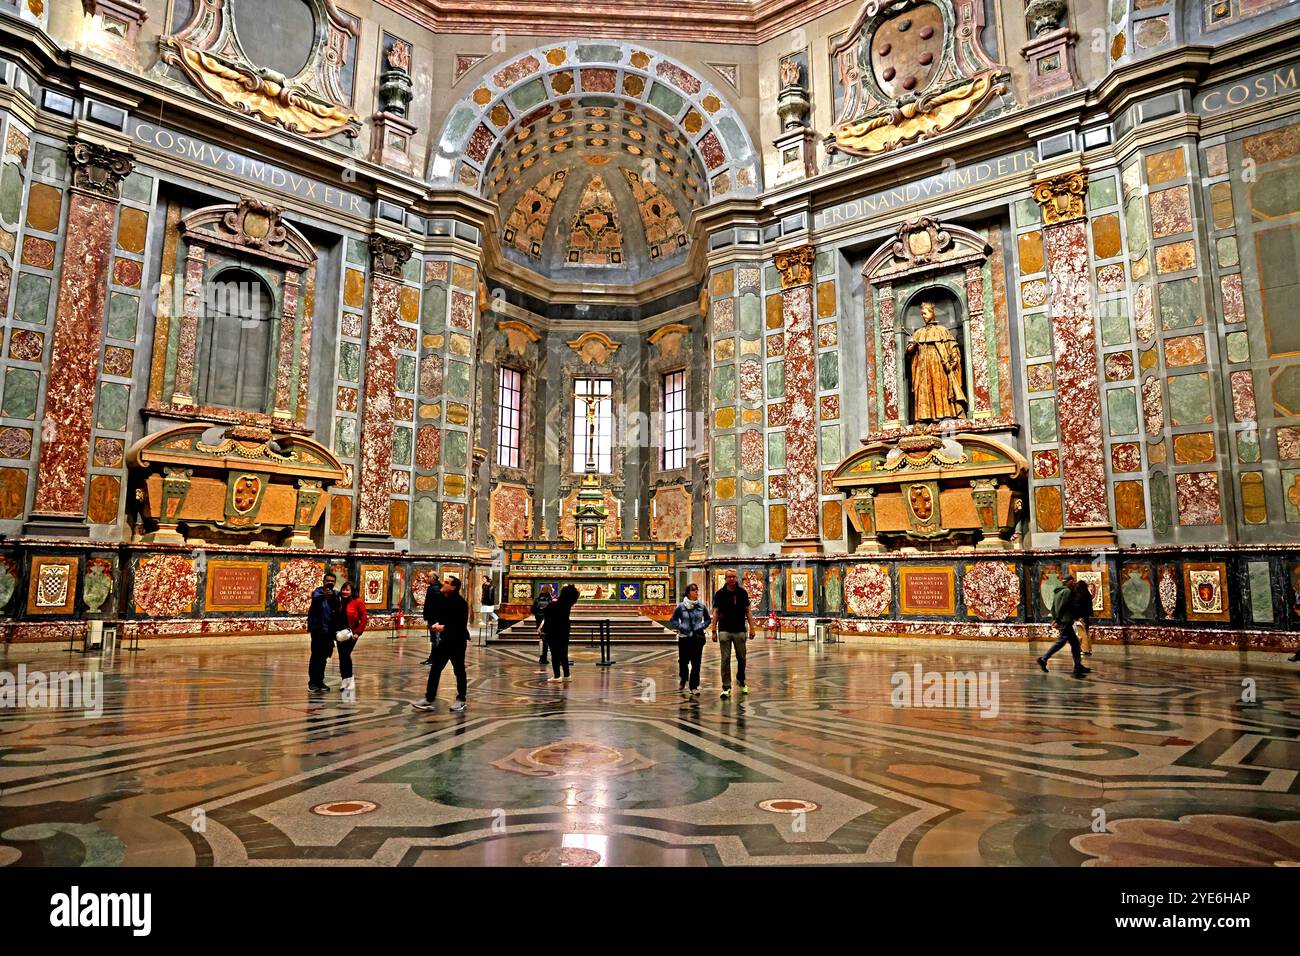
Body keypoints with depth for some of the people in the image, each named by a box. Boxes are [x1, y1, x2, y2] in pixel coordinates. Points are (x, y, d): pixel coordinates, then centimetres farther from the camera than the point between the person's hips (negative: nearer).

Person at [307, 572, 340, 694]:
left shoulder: (335, 595, 8)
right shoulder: (318, 592, -4)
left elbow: (337, 608, -10)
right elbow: (315, 599, -26)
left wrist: (332, 596, -27)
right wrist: (324, 595, -47)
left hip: (329, 630, 5)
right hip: (318, 629, -5)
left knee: (324, 656, 11)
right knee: (316, 656, -6)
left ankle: (319, 681, 21)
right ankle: (312, 683, -2)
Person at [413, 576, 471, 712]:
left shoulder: (460, 602, -19)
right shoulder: (442, 600, 6)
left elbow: (461, 624, -23)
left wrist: (444, 627, -23)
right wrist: (437, 624, -1)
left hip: (457, 640, -8)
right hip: (444, 639, 8)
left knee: (459, 670, 5)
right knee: (435, 669, 7)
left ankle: (461, 700, 18)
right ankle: (430, 699, 14)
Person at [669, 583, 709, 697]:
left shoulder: (702, 606, 1)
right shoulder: (681, 607, -4)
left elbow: (708, 619, 13)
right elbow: (672, 620, 4)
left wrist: (702, 626, -3)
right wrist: (681, 627, -9)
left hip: (698, 637, 1)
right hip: (684, 637, -1)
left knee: (696, 663, -1)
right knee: (683, 661, 7)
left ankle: (694, 687, 6)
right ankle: (683, 680, 35)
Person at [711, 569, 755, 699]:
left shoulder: (742, 593, 3)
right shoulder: (720, 594, -1)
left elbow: (747, 611, 7)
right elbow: (716, 613, 1)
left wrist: (751, 628, 0)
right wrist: (714, 631, -4)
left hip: (740, 630, 2)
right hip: (724, 631, -1)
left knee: (741, 658, 11)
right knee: (725, 659, -2)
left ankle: (740, 680, 35)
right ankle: (726, 688, 4)